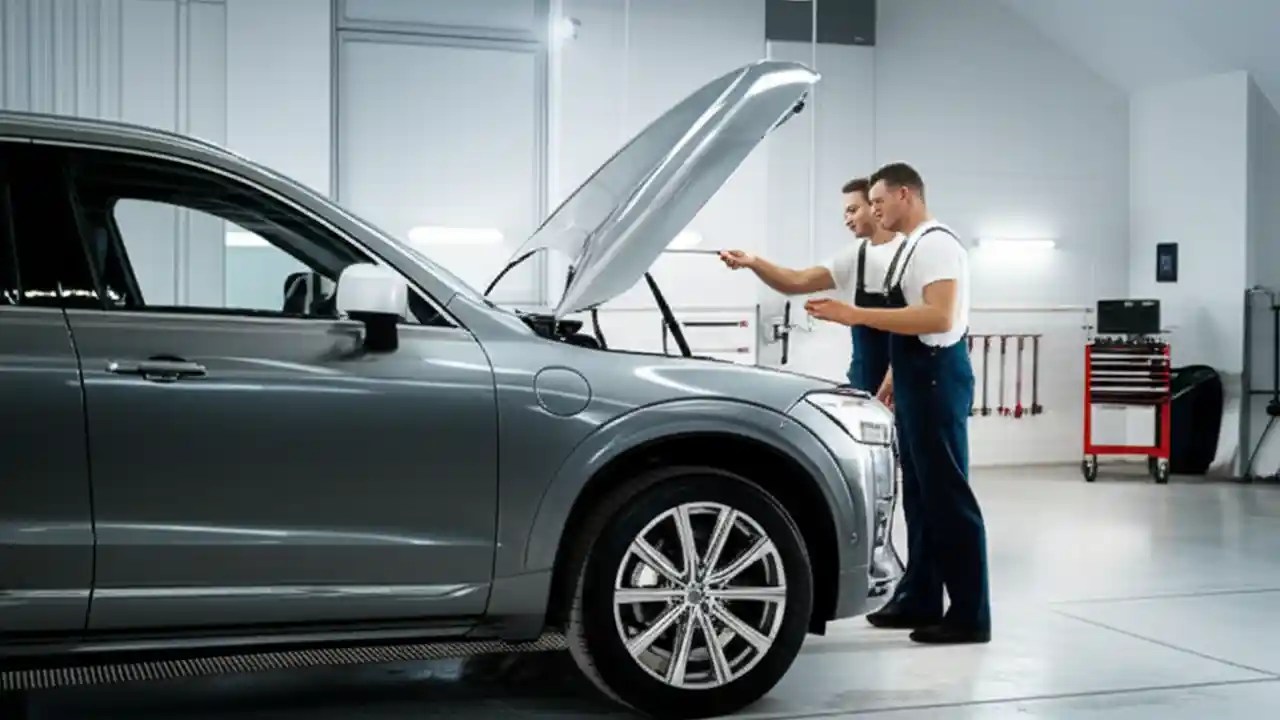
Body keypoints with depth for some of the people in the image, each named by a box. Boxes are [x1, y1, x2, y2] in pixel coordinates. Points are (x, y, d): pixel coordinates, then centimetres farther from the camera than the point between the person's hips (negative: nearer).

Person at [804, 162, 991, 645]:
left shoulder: (936, 243, -13)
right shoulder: (913, 246, 18)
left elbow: (938, 319, -25)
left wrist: (854, 315, -26)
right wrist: (894, 375, 22)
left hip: (936, 378, -11)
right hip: (919, 380, 11)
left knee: (948, 495, -8)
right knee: (923, 495, 13)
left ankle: (970, 614, -3)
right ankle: (920, 600, 21)